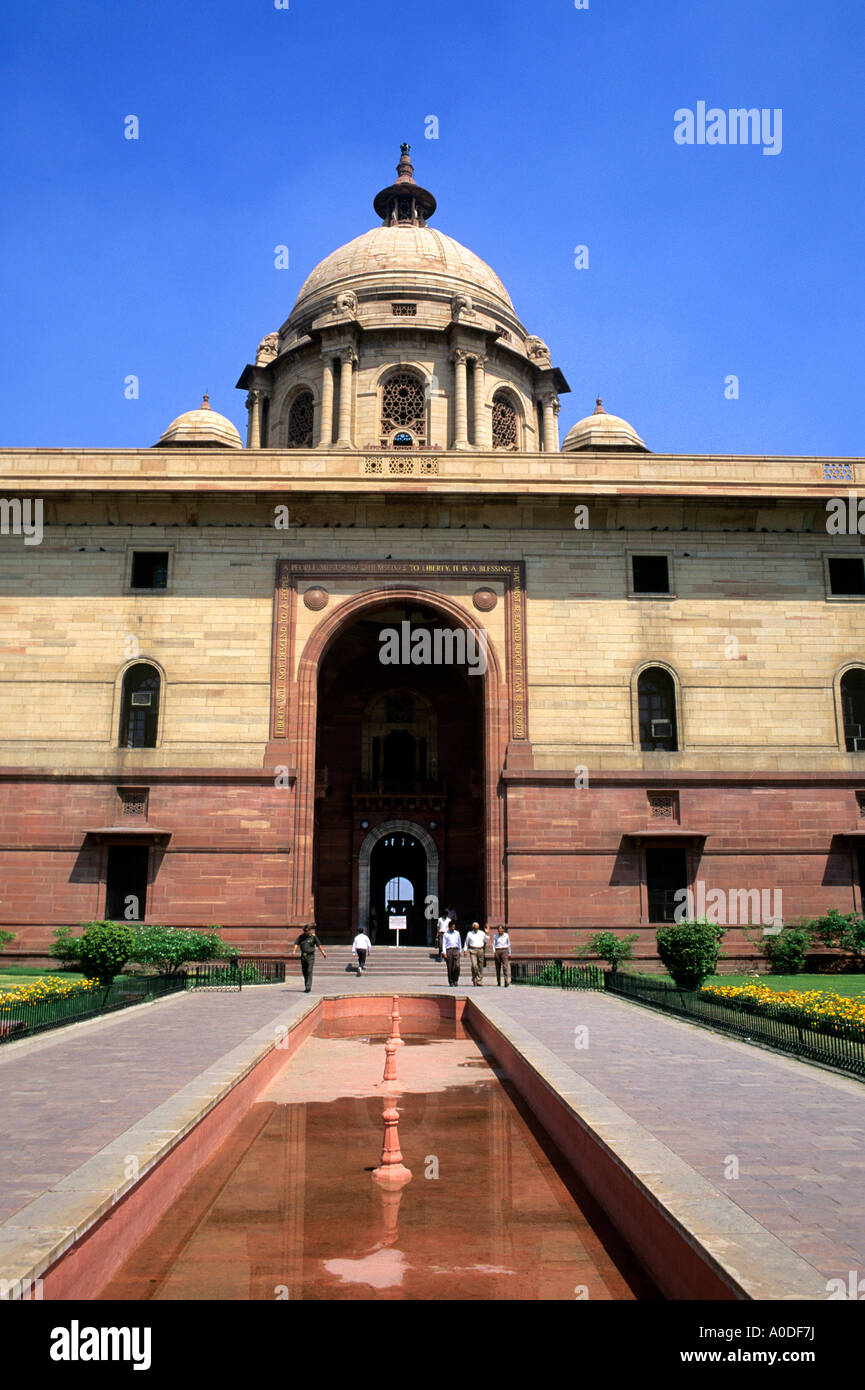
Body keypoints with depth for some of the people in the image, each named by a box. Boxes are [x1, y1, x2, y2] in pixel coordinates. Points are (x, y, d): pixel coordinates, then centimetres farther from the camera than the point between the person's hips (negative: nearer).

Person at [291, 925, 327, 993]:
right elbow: (296, 944, -7)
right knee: (304, 972, 10)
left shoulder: (313, 936, -2)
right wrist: (294, 951, -24)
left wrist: (323, 952, -8)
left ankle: (308, 987, -15)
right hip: (303, 956, 4)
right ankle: (306, 986, 23)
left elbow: (319, 945, -2)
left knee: (309, 972, -12)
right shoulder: (301, 937, 5)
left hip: (310, 956, -4)